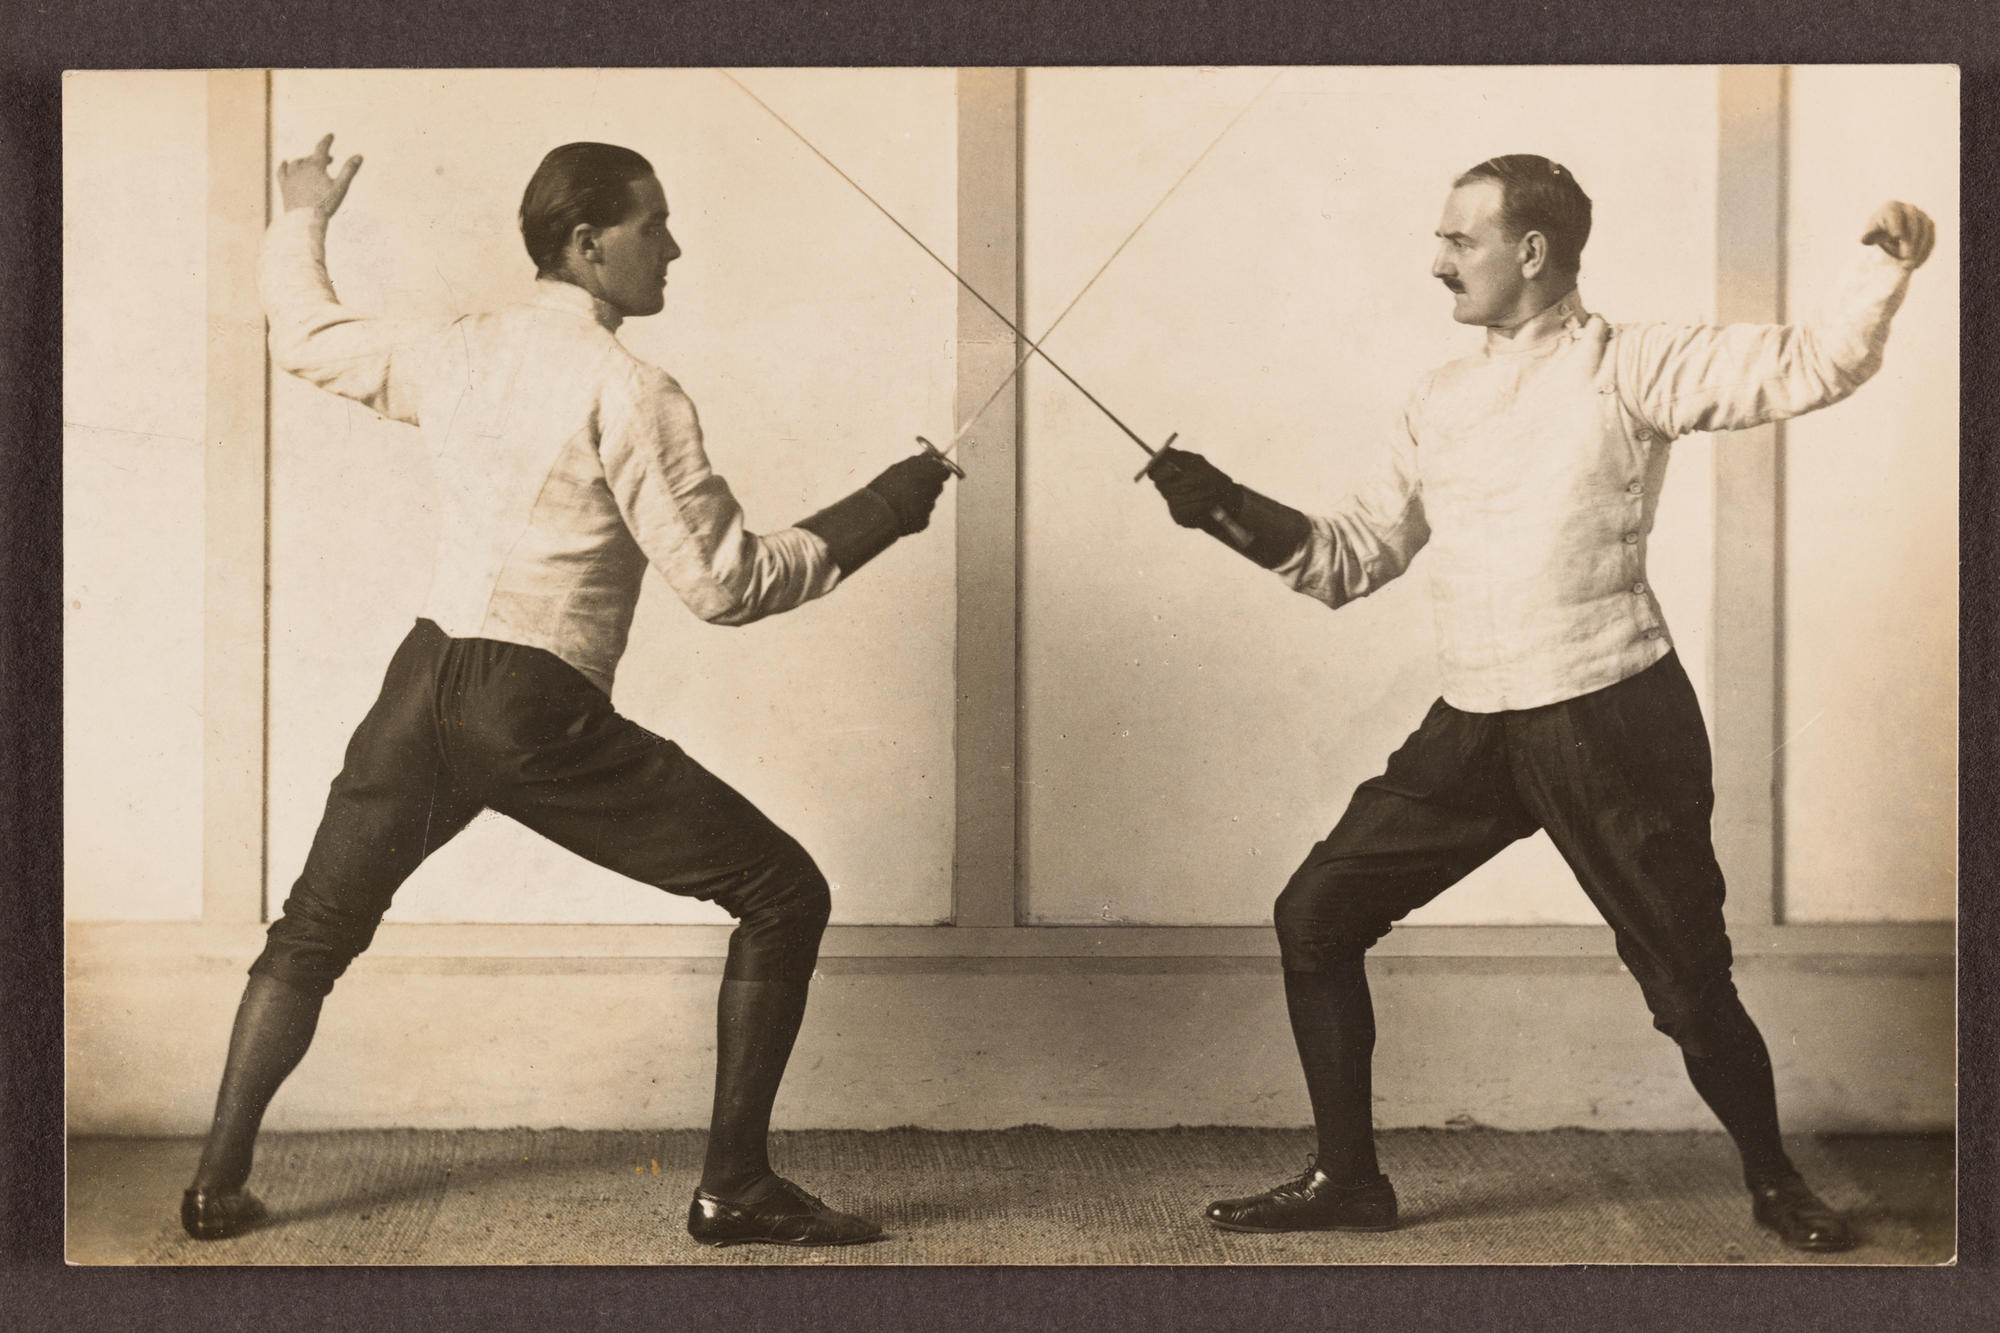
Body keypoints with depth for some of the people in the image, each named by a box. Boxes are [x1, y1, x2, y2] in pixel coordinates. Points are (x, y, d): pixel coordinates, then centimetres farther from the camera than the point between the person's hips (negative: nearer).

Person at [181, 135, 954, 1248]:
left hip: (424, 688, 6)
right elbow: (728, 583, -12)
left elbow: (305, 331, 26)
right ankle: (736, 1188, 5)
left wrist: (302, 219, 45)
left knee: (314, 936, 27)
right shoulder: (627, 391, -11)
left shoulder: (458, 353, 8)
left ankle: (220, 1185, 26)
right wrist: (884, 510, -5)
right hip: (540, 713, -6)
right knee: (783, 896, 4)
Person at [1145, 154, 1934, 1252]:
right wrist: (1223, 508, 1)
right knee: (1314, 917, 2)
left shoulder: (1627, 366, -5)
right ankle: (1347, 1180, 17)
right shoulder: (1442, 399, 13)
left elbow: (1812, 366, -14)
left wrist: (1883, 263, -31)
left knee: (1688, 986, 2)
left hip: (1615, 726, -5)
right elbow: (1347, 561, 13)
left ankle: (1774, 1183, 30)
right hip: (1474, 728, 6)